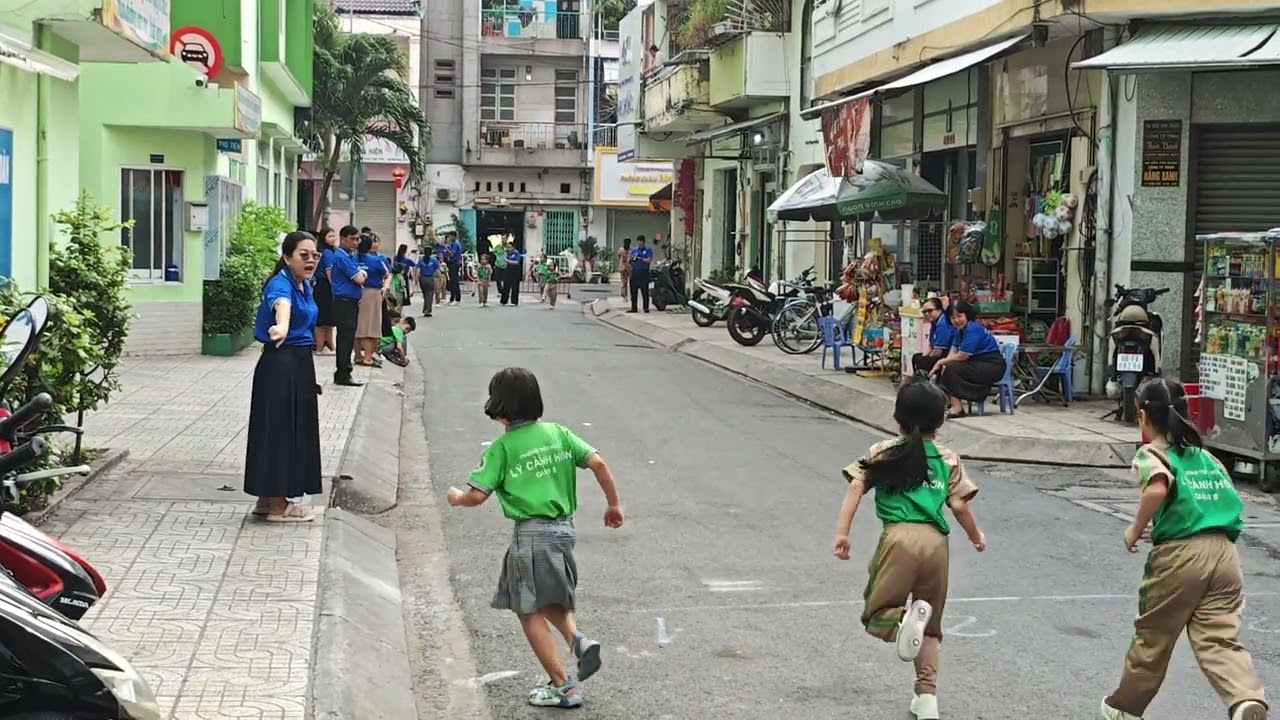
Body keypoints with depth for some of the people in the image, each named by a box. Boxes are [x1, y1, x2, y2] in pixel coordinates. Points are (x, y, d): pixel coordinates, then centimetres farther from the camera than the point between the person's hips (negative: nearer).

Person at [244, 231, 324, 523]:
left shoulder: (306, 286, 9)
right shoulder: (280, 284, -19)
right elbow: (282, 305, -44)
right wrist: (281, 327, -65)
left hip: (301, 364, 9)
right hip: (279, 365, -9)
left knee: (294, 430, 13)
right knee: (278, 429, -3)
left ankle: (269, 499, 23)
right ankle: (277, 505, 5)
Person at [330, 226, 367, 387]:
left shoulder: (351, 256, 16)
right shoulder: (341, 256, -16)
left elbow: (360, 278, 22)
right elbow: (359, 279, -19)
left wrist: (361, 274, 1)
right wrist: (362, 275, 2)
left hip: (351, 302, 10)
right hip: (344, 302, -10)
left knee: (347, 338, 14)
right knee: (346, 338, -7)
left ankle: (343, 372, 21)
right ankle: (343, 375, -4)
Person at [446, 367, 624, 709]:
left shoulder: (502, 447, -8)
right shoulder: (558, 433, 5)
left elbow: (477, 495, -11)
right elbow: (597, 463, -1)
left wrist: (457, 498, 11)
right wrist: (614, 504, 10)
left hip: (531, 536, -6)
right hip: (565, 529, 6)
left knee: (530, 611, 6)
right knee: (551, 601, 26)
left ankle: (563, 686, 4)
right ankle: (578, 639, -2)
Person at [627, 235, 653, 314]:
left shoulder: (648, 250, 5)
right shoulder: (634, 250, 15)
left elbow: (649, 260, -7)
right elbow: (628, 262, 11)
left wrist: (640, 258, -14)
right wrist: (630, 259, -12)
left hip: (644, 272, -4)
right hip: (634, 272, 4)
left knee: (645, 291, -4)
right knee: (633, 291, 3)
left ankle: (646, 307, 0)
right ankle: (634, 308, 8)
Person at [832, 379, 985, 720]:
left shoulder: (882, 454, 11)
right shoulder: (949, 460, 14)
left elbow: (856, 488, -2)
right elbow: (959, 505, 10)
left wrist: (842, 532, -6)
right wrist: (976, 535, 28)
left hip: (900, 537, -3)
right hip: (937, 542, 3)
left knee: (877, 615, 4)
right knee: (931, 627, 16)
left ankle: (905, 616, -31)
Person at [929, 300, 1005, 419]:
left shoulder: (973, 329, -20)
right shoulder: (961, 329, 10)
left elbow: (961, 356, -20)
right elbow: (953, 352, 5)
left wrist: (941, 362, -8)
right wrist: (942, 364, -14)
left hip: (992, 366, -10)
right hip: (978, 364, 10)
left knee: (952, 368, -24)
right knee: (942, 368, 2)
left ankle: (956, 408, -26)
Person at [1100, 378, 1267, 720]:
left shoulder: (1151, 453, 2)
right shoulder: (1206, 456, 21)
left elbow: (1158, 487, -20)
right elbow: (1232, 500, 19)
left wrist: (1135, 530, -8)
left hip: (1179, 554, -4)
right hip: (1225, 552, 4)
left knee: (1153, 637, 13)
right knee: (1220, 640, 0)